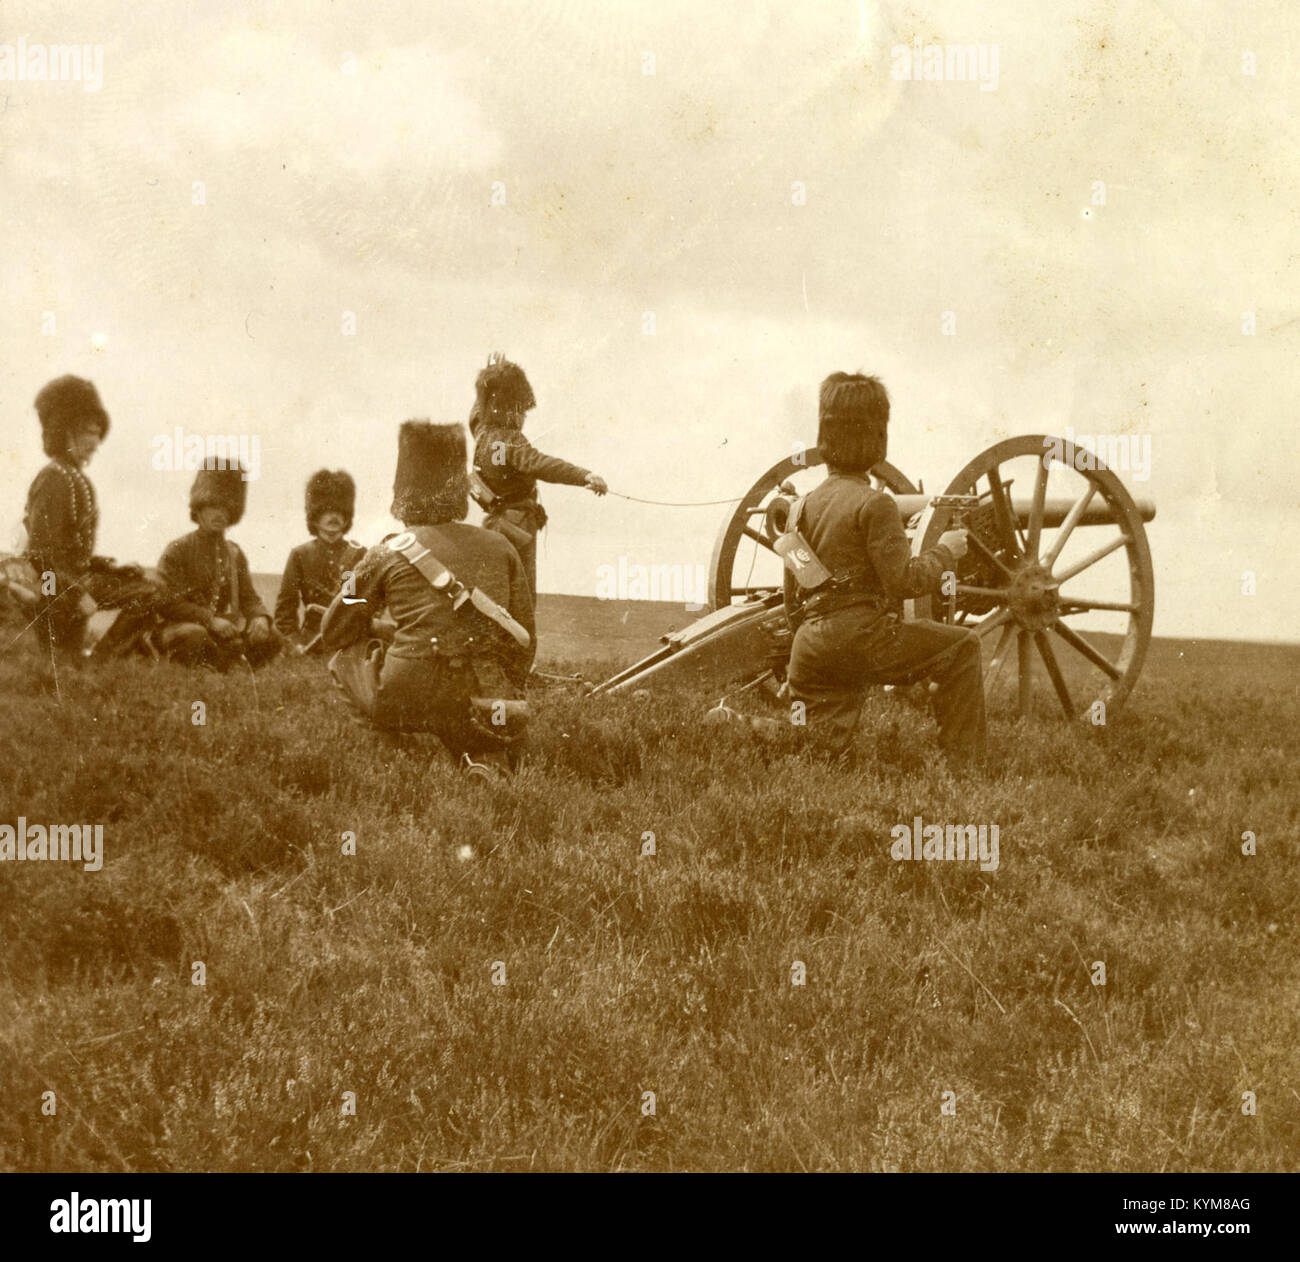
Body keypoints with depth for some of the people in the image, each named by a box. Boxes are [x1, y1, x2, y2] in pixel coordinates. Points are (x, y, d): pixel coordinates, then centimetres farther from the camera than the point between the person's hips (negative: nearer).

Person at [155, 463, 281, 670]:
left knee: (270, 639, -19)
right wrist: (210, 620, -23)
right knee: (194, 635, -41)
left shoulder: (235, 553, 14)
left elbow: (249, 597, 13)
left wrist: (259, 617, -12)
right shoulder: (176, 550, -3)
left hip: (223, 629, 6)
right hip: (181, 627, -5)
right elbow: (170, 603, -12)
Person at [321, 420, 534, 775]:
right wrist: (507, 696, 29)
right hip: (481, 704, 3)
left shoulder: (387, 555, 5)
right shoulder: (500, 548, 13)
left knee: (345, 655, 22)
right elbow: (523, 641, 16)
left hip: (407, 700, -2)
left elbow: (333, 633, 17)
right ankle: (488, 757, -3)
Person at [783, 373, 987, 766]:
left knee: (824, 749, 14)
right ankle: (964, 762, 4)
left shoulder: (804, 506, 16)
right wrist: (946, 551, 3)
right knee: (963, 646, 9)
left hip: (808, 651, 7)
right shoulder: (875, 504, -7)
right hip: (861, 637, -7)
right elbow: (905, 579, -12)